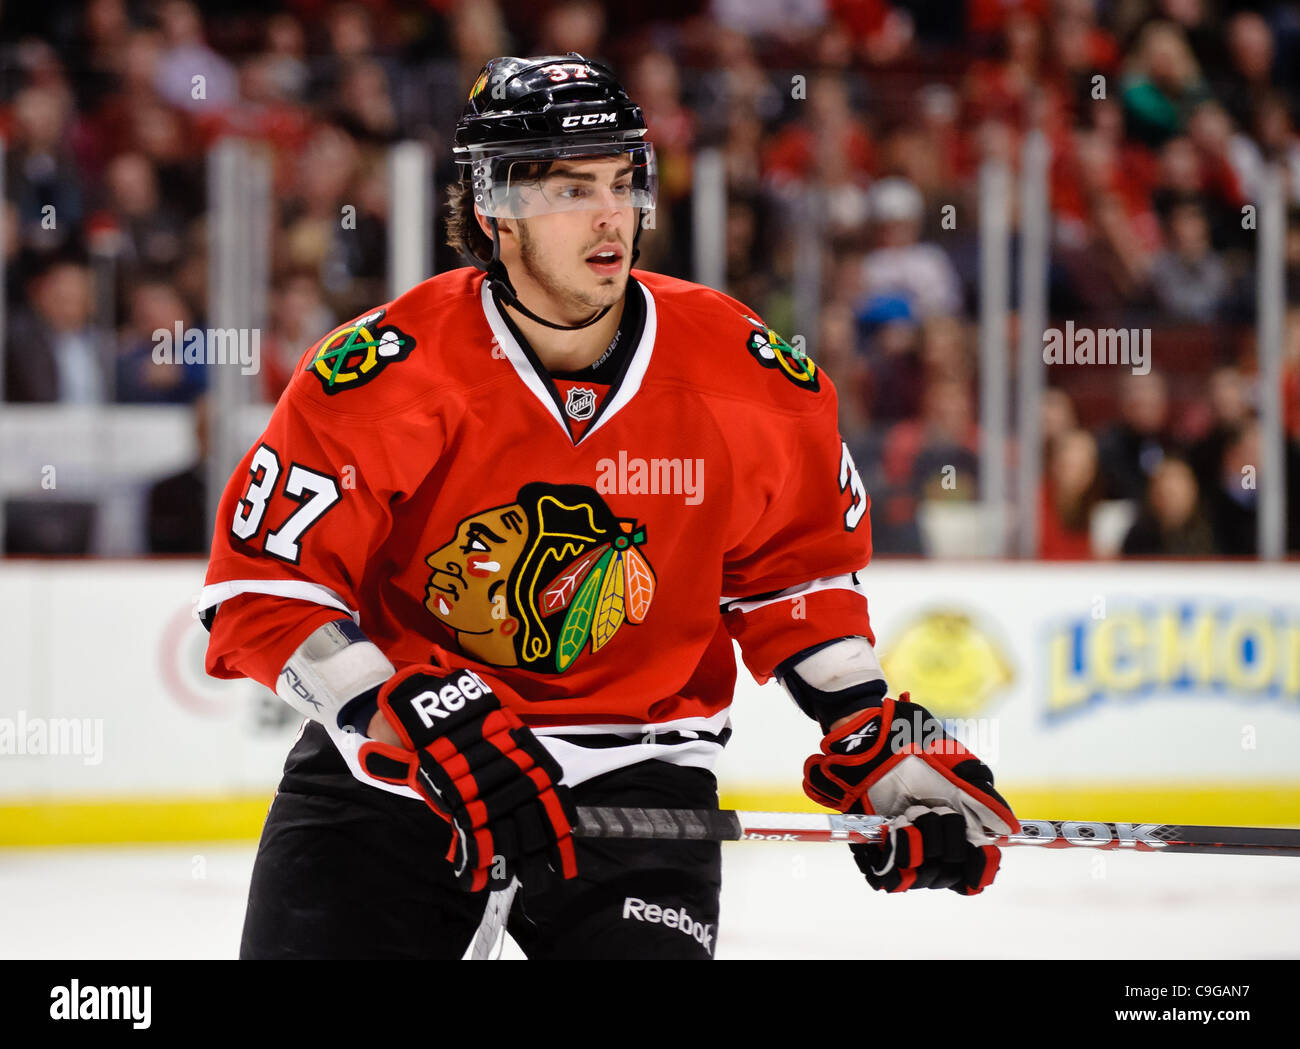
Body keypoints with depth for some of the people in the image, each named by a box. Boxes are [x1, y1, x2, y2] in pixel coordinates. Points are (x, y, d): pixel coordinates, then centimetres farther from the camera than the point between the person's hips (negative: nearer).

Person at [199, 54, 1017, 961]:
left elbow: (797, 562, 10)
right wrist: (426, 723, -25)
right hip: (389, 767, -1)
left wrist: (876, 749, 3)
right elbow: (262, 589, -16)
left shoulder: (745, 374, -7)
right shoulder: (387, 375, -16)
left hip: (634, 772, 1)